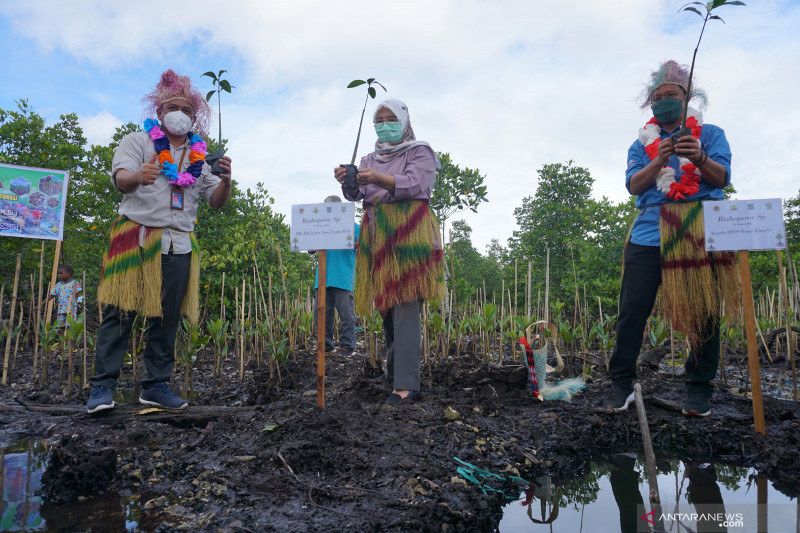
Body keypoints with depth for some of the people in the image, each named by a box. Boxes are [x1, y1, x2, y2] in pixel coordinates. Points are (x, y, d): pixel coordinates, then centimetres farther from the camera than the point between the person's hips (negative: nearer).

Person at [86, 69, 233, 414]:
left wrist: (225, 180, -10)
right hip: (136, 238, -3)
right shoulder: (138, 141, 7)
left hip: (178, 244, 4)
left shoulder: (199, 156, 18)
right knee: (120, 311, -5)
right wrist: (138, 177, -34)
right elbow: (120, 179, -10)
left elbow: (216, 201, 12)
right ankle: (103, 385, 2)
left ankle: (156, 385, 12)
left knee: (167, 317, 4)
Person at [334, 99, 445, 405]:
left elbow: (414, 184, -12)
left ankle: (406, 385, -19)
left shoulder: (419, 152, 8)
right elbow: (357, 193, 8)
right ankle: (393, 370, 26)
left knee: (405, 307, -15)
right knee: (385, 305, 8)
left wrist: (378, 179, -28)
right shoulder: (370, 159, 24)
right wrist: (347, 182, -15)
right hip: (377, 237, 6)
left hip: (408, 235, -6)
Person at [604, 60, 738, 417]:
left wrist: (700, 158, -21)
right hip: (650, 235, 1)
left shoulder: (710, 134, 15)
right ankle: (621, 384, 4)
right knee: (632, 310, -6)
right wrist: (659, 160, -16)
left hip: (700, 234, 0)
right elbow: (633, 185, 2)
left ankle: (699, 388, 14)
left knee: (703, 311, 0)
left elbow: (722, 178, -1)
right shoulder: (642, 143, 19)